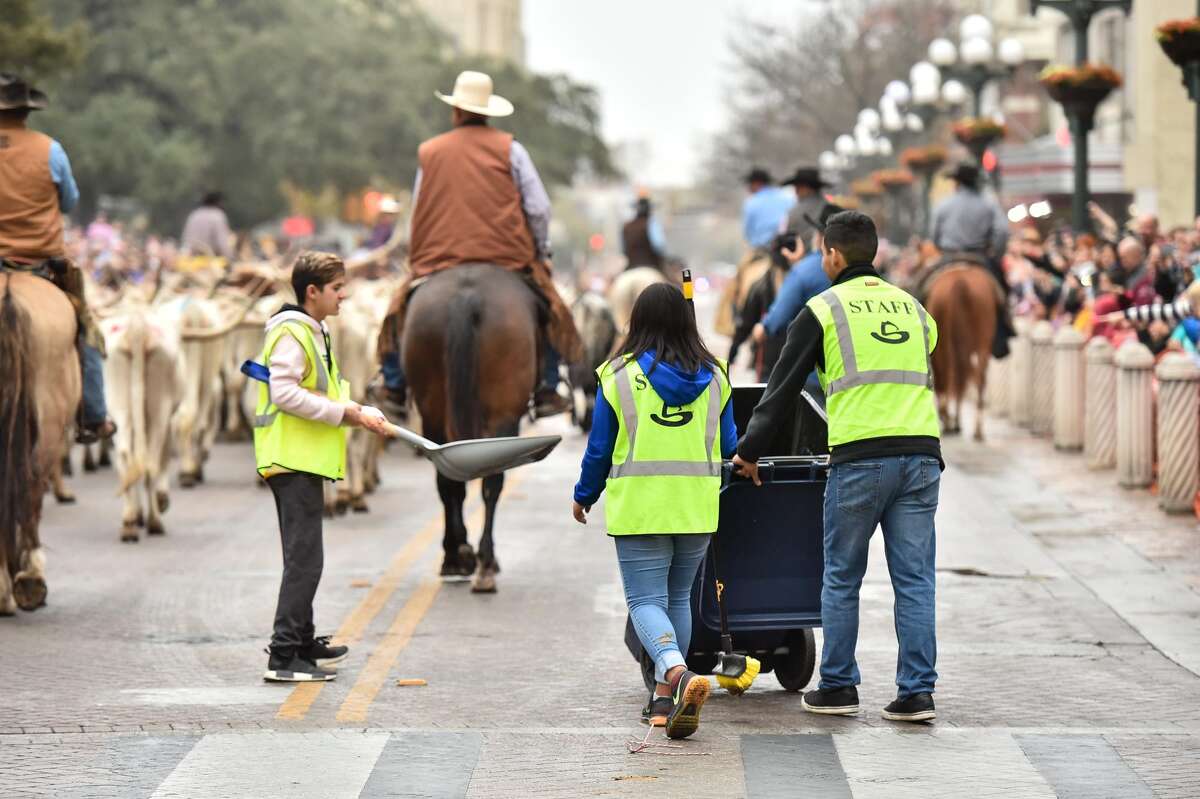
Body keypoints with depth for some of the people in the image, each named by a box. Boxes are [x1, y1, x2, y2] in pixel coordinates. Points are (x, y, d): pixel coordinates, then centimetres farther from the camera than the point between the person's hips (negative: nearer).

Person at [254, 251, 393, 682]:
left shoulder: (314, 332, 19)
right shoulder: (291, 333, -14)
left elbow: (323, 396, 21)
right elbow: (284, 394, -24)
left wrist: (365, 415, 3)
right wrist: (347, 412, -21)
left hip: (305, 461, 11)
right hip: (293, 461, -11)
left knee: (303, 557, 20)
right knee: (305, 558, -13)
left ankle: (303, 642, 31)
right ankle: (283, 657, -15)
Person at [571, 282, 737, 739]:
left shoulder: (619, 375, -6)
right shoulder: (713, 376, 3)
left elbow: (600, 448, -1)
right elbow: (728, 446, 10)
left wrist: (584, 496, 16)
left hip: (639, 507, -3)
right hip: (697, 508, 3)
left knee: (646, 601, -3)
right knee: (678, 598, 17)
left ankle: (677, 672, -30)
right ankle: (665, 698, 19)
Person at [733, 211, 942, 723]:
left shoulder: (824, 310, 4)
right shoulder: (912, 307, 19)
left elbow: (782, 389, 6)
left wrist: (749, 451, 16)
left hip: (859, 459, -4)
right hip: (921, 456, 4)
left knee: (841, 577, 8)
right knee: (914, 579, 5)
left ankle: (838, 686, 13)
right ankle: (917, 692, 1)